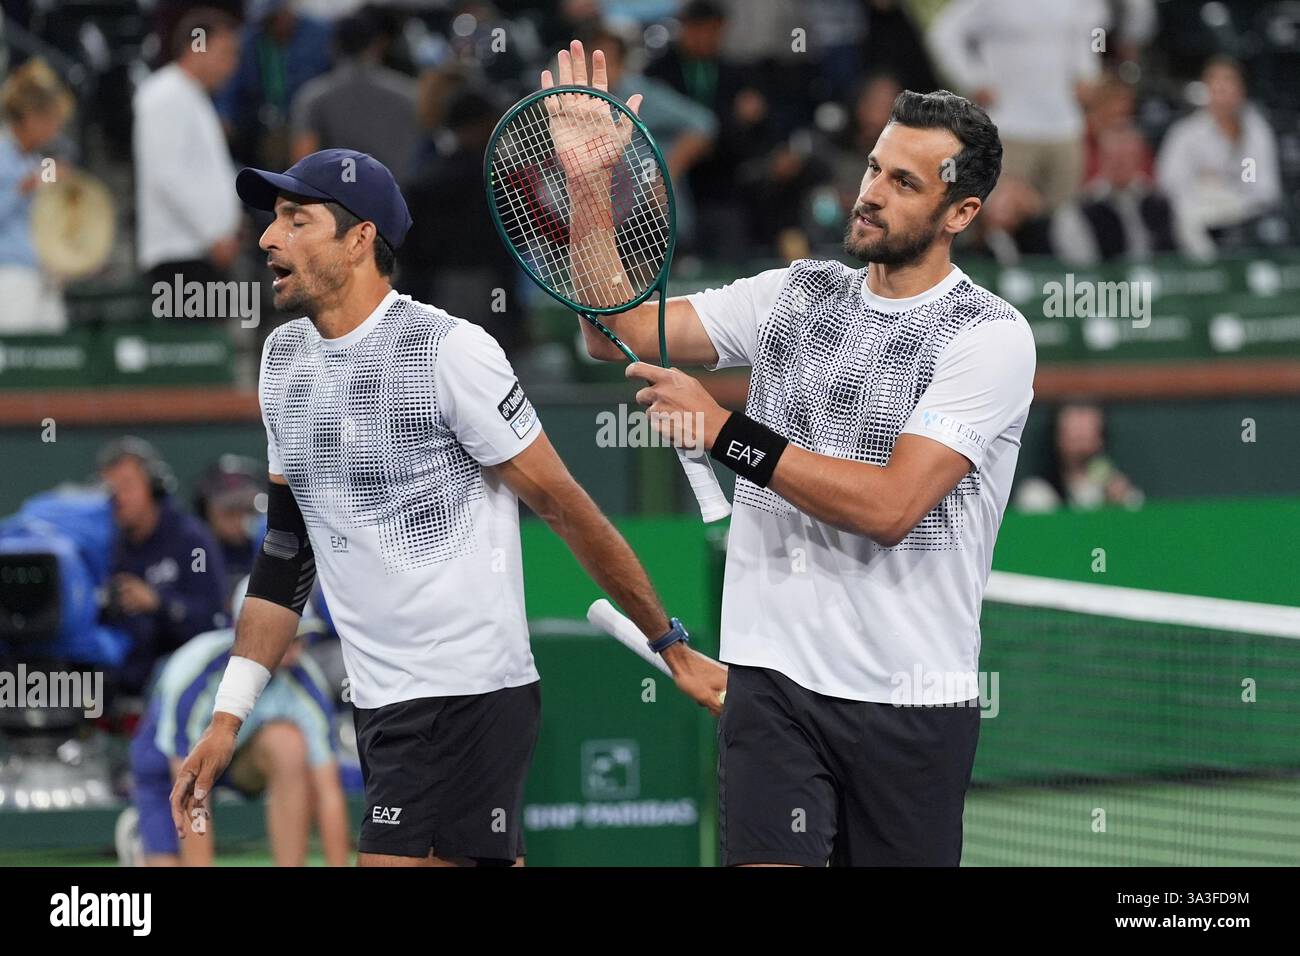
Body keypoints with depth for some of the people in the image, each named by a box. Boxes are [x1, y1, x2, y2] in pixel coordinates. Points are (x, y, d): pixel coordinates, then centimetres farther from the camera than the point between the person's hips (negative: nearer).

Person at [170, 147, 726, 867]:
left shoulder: (447, 351, -12)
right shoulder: (283, 359, 10)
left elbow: (564, 507, -8)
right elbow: (286, 551, 16)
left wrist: (671, 646, -5)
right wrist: (228, 717, 11)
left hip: (467, 694, -7)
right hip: (376, 699, 7)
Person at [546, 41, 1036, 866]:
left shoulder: (991, 336, -8)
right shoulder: (793, 295, 9)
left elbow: (890, 505, -18)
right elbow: (619, 332, 10)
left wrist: (724, 431, -17)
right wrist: (589, 187, -1)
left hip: (910, 703, -3)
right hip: (773, 680, 3)